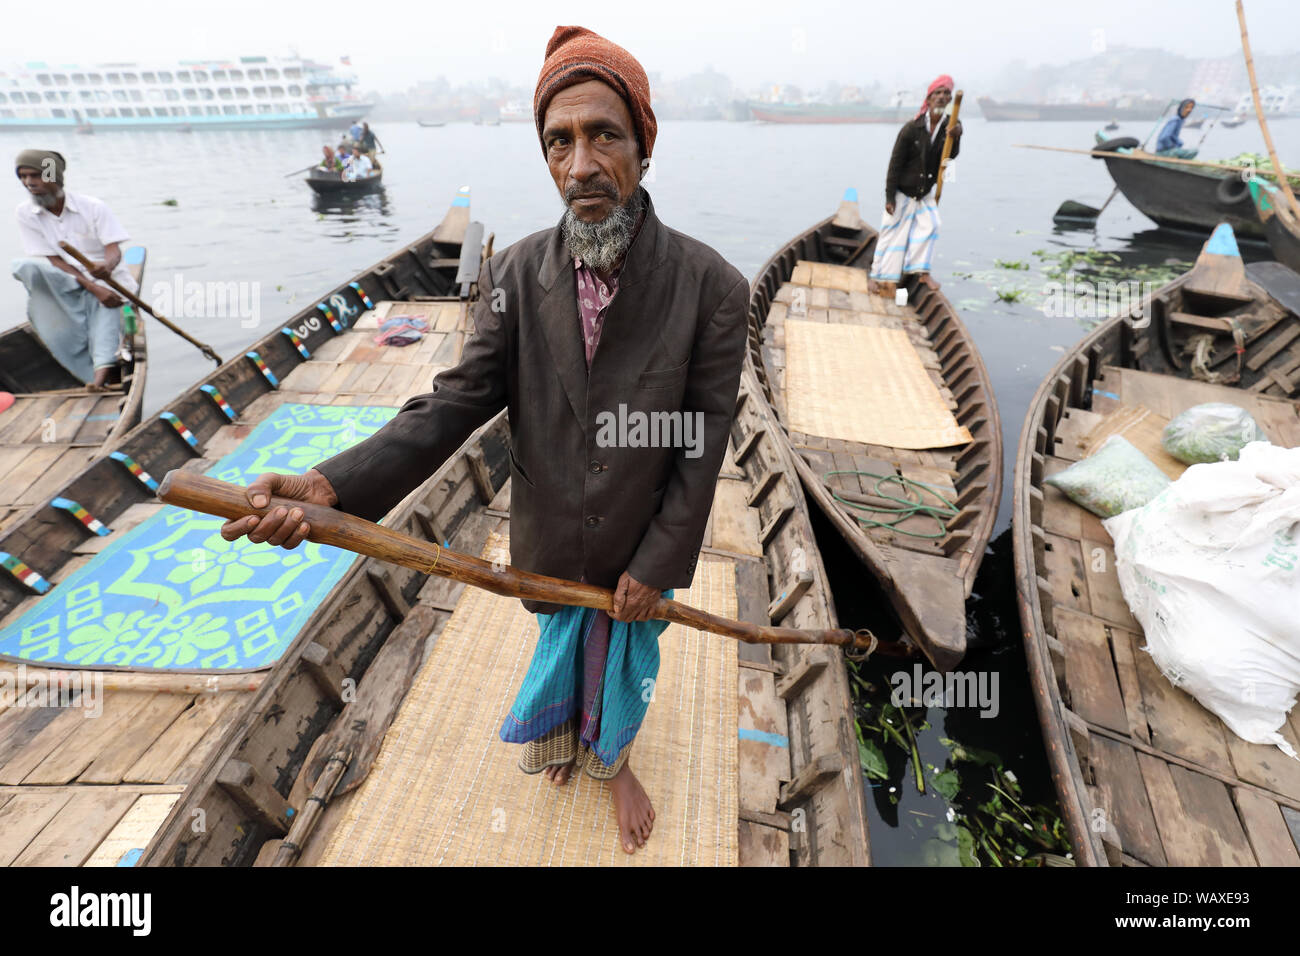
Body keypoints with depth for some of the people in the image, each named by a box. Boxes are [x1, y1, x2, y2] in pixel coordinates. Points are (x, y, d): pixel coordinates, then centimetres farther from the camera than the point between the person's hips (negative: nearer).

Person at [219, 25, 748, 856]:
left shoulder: (711, 285, -19)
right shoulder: (515, 275, -14)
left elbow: (703, 446, -16)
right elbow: (458, 402, -15)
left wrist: (655, 564, -12)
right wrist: (334, 485, -30)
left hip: (644, 549, -1)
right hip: (553, 543, 2)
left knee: (626, 662, 24)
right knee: (562, 644, 29)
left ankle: (613, 758, 58)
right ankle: (564, 730, 65)